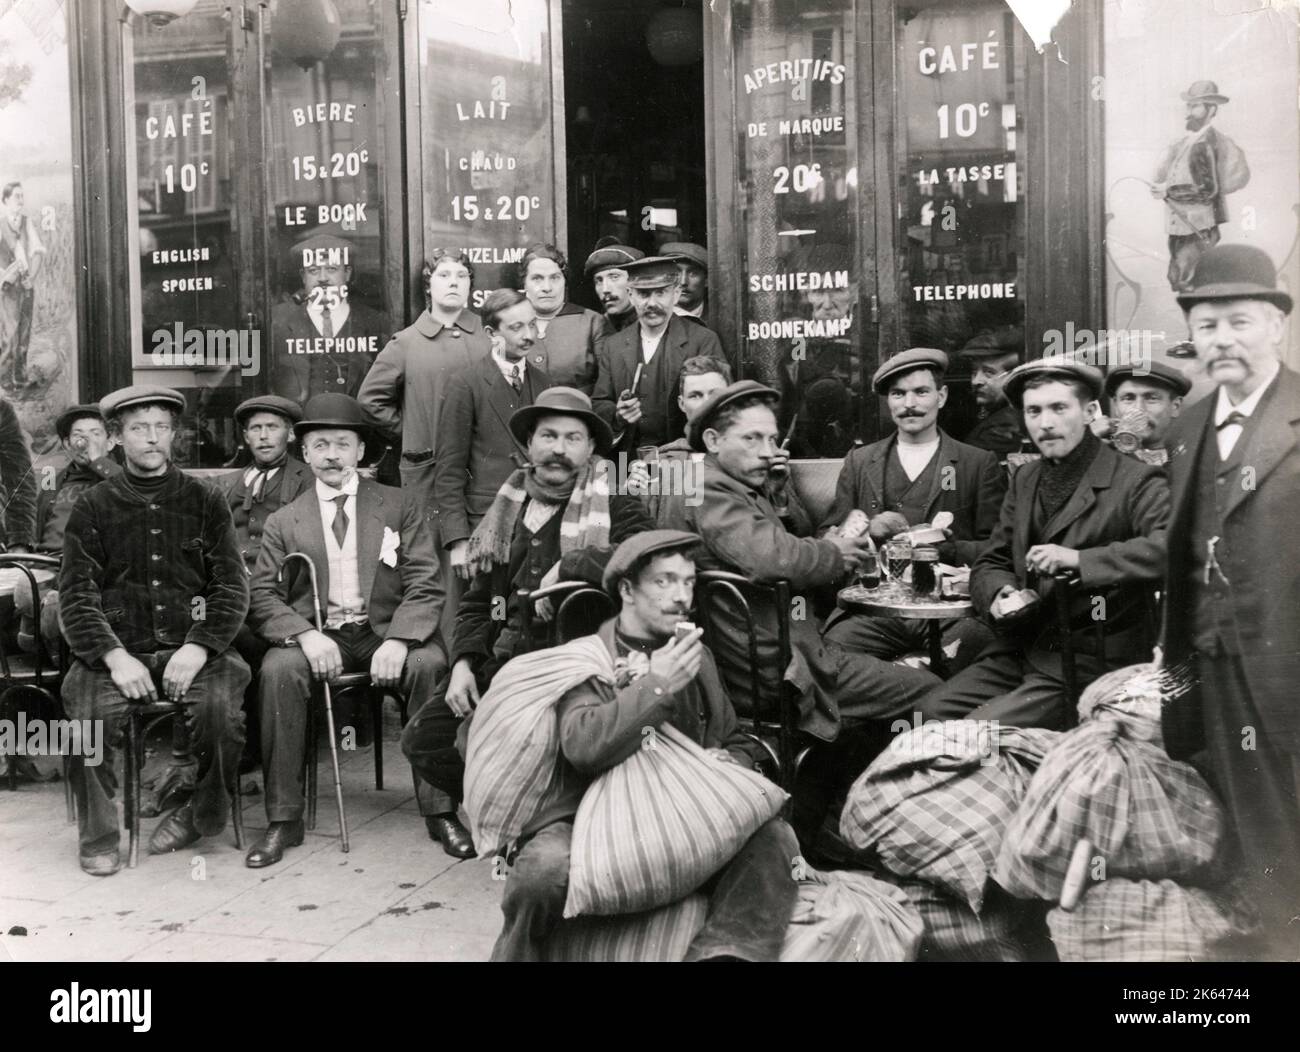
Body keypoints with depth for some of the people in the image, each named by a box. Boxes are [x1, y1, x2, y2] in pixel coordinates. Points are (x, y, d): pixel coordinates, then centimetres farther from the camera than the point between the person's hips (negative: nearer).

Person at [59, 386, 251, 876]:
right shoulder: (93, 507, 10)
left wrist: (198, 648, -12)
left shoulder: (205, 501, 11)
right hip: (116, 649, 0)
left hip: (192, 647, 0)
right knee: (87, 707, -29)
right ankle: (98, 836, -7)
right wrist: (114, 656, -14)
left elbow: (232, 588, 5)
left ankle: (202, 815, -1)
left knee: (222, 703, -28)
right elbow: (76, 595, 2)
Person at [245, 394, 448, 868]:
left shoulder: (398, 507, 9)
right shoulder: (284, 521, 11)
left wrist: (397, 641, -17)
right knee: (278, 668, -30)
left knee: (429, 663, -31)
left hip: (386, 631, -1)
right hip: (315, 635, 1)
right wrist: (306, 635, -17)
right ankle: (283, 819, -19)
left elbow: (425, 586, 2)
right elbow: (262, 596, 4)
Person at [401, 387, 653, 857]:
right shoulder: (508, 510, 16)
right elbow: (476, 601, 19)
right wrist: (463, 663, 3)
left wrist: (569, 566, -19)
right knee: (421, 738, -7)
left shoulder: (614, 503, 1)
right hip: (503, 656, 6)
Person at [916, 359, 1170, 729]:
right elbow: (990, 563, 18)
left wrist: (1080, 559, -29)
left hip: (1092, 664, -6)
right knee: (930, 714, -11)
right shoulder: (1024, 480, 14)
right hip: (1020, 651, 6)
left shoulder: (1135, 481, -8)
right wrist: (1000, 594, -5)